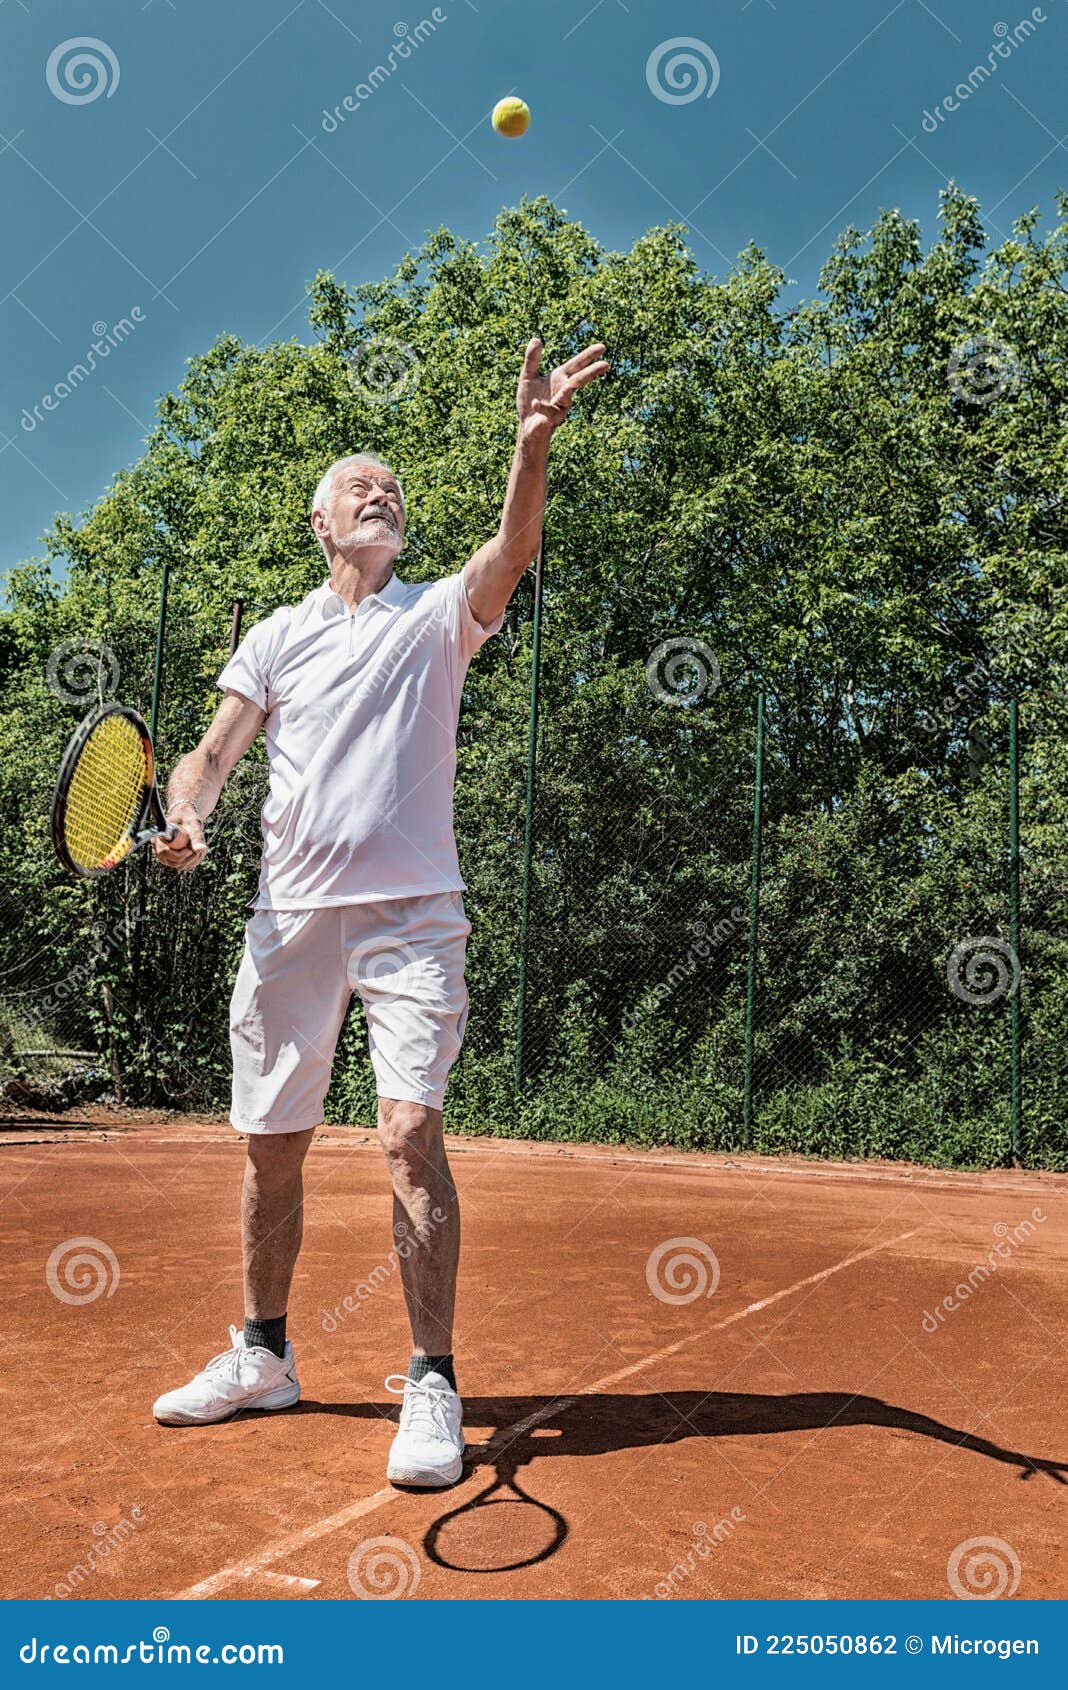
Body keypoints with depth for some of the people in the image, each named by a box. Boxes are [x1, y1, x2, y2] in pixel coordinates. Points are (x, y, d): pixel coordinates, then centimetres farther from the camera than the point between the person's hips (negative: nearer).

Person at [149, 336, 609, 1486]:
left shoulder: (439, 613, 8)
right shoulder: (276, 636, 14)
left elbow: (514, 548, -12)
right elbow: (214, 752, 8)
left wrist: (532, 442, -29)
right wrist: (187, 815, -14)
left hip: (412, 914, -3)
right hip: (290, 915, 3)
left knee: (410, 1135, -13)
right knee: (271, 1144, 9)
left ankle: (431, 1385, -1)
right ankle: (263, 1356, 28)